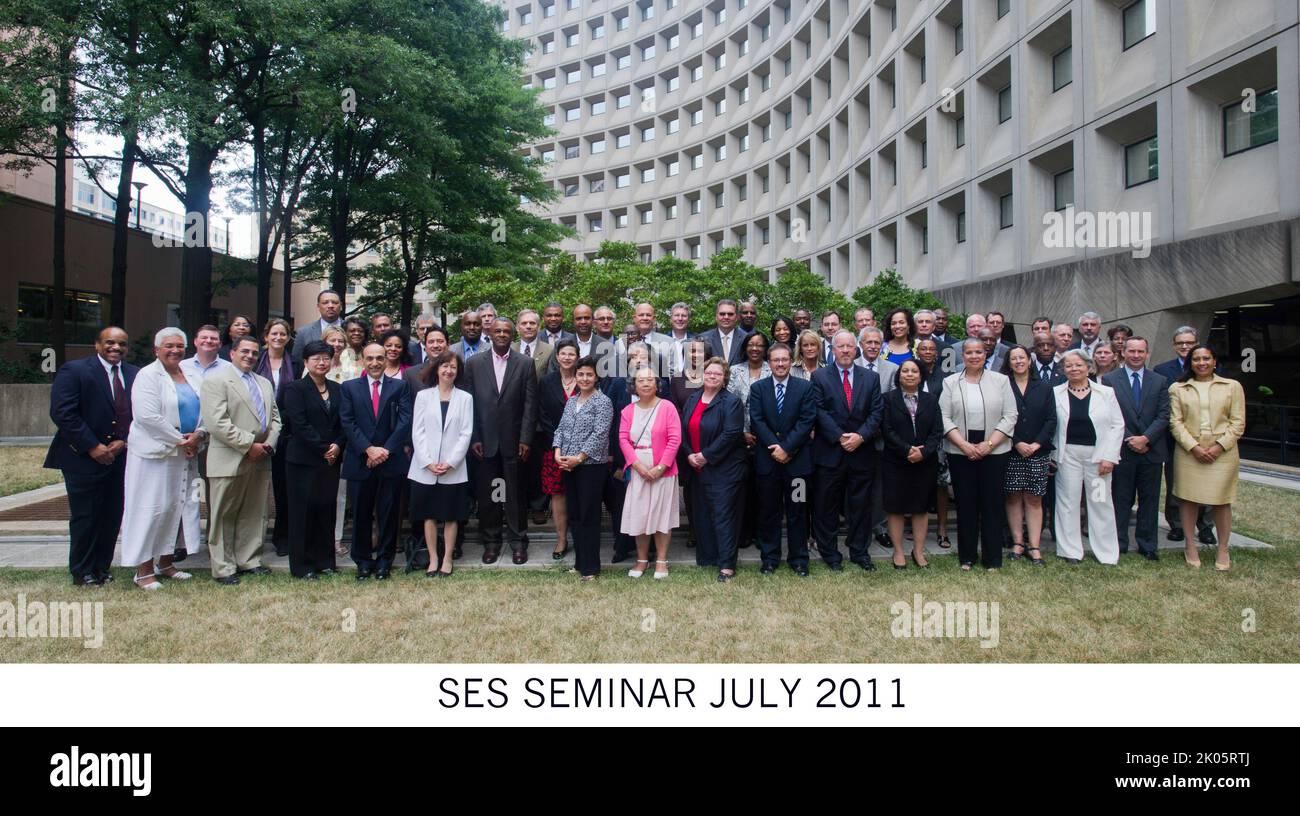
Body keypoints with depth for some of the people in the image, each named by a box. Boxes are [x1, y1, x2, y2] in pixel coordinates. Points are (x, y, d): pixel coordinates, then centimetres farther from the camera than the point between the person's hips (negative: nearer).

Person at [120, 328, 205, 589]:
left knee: (175, 507, 11)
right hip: (154, 452, -6)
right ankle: (144, 570, 3)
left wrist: (199, 435, -8)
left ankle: (165, 562, 22)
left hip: (184, 452, 7)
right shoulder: (147, 376, -8)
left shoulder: (193, 376, 12)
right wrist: (180, 440, -14)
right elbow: (148, 416, -17)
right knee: (151, 508, -4)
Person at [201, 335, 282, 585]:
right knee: (224, 516, 2)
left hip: (259, 460, 7)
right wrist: (249, 445, -16)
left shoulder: (265, 383, 18)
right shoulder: (216, 380, -5)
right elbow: (217, 422, -15)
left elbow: (275, 418, 17)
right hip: (229, 460, -7)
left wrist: (269, 443, -1)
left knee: (254, 515, 12)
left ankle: (249, 561, 21)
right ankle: (223, 568, 9)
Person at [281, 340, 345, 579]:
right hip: (303, 460, -5)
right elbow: (299, 425, -12)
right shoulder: (295, 389, -4)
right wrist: (323, 449, -14)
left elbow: (344, 422, 11)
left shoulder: (337, 389, 13)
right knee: (303, 510, 1)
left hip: (331, 459, 5)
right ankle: (302, 566, 9)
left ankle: (325, 561, 17)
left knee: (327, 509, 7)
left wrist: (337, 446, -6)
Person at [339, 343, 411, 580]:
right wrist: (369, 449, -12)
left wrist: (386, 449, -13)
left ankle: (384, 560, 17)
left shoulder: (399, 387, 6)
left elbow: (405, 420, -3)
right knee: (361, 514, 7)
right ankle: (363, 561, 19)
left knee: (389, 514, 5)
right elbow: (347, 422, -1)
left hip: (391, 460, 0)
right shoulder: (349, 388, 7)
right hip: (360, 461, 0)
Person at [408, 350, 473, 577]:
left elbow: (466, 433, -1)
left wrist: (450, 463, -11)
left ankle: (447, 559, 14)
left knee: (451, 516, 5)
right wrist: (428, 462, -10)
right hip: (425, 468, 1)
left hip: (454, 469, 0)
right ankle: (433, 559, 14)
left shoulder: (465, 398, 4)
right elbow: (417, 432, 0)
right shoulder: (423, 396, 5)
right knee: (429, 515, 5)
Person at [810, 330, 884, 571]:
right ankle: (829, 553, 16)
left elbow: (876, 411, 2)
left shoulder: (871, 377, 9)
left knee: (861, 505, 9)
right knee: (827, 506, 4)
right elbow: (819, 412, -6)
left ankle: (859, 552, 21)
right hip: (829, 452, -2)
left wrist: (860, 436, -12)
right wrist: (840, 437, -14)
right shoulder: (820, 377, 1)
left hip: (862, 452, 2)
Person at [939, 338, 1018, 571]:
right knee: (965, 504, 5)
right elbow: (945, 418, -1)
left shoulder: (1000, 380, 5)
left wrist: (988, 444, -10)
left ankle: (992, 558, 12)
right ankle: (967, 556, 15)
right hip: (960, 452, 0)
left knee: (992, 504, 3)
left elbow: (1010, 416, 0)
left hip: (994, 451, 0)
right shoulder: (950, 382, 5)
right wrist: (964, 445, -12)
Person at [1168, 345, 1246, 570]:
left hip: (1222, 453, 0)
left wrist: (1219, 446, -9)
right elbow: (1175, 422, 1)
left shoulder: (1232, 386, 7)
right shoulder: (1178, 389, 7)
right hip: (1189, 452, 0)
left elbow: (1238, 422, 3)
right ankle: (1191, 547, 12)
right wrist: (1194, 447, -11)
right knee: (1189, 499, 3)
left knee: (1221, 502, 1)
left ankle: (1223, 551, 10)